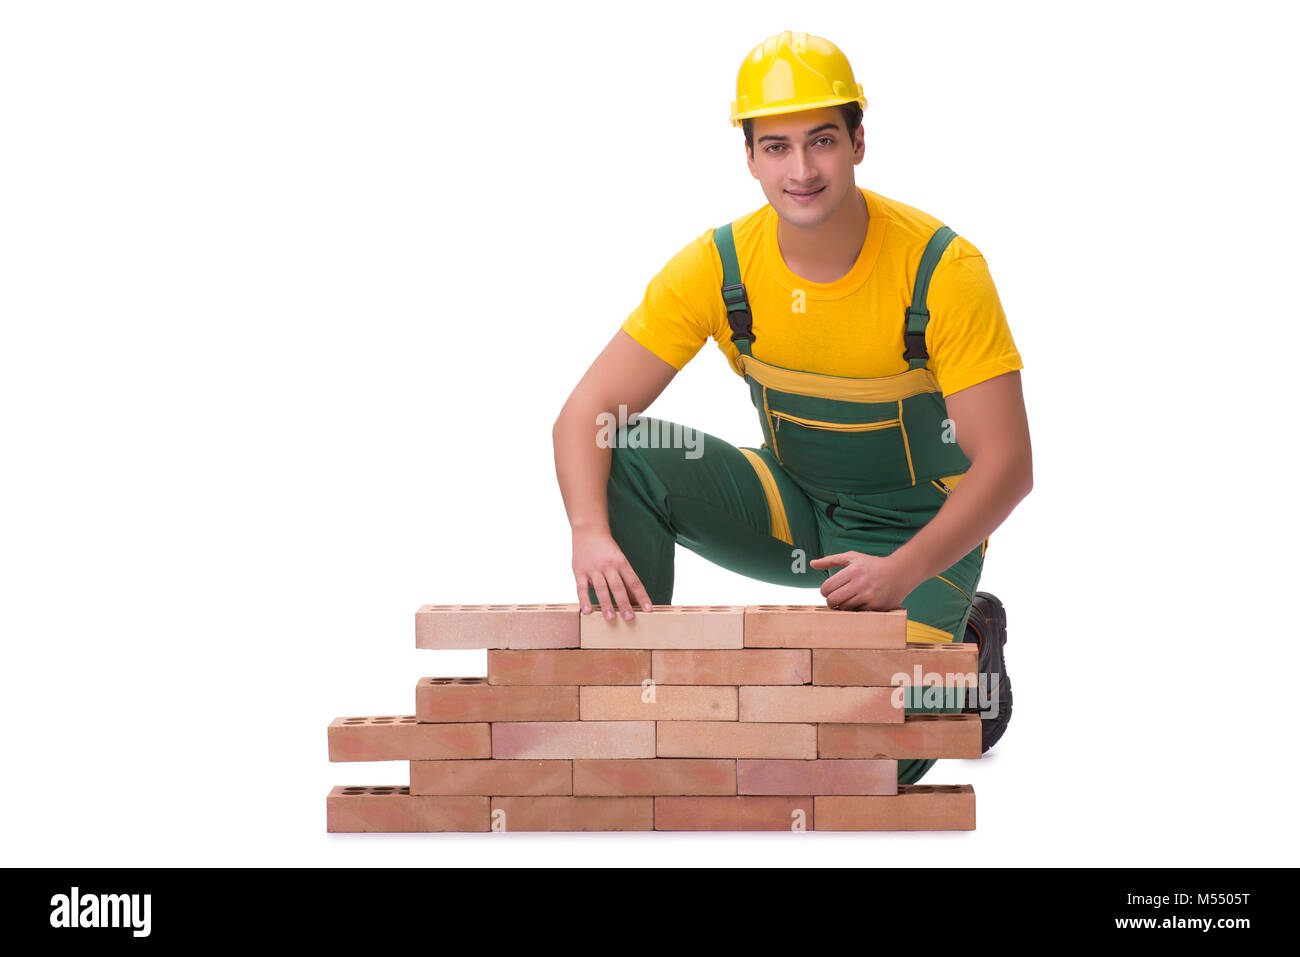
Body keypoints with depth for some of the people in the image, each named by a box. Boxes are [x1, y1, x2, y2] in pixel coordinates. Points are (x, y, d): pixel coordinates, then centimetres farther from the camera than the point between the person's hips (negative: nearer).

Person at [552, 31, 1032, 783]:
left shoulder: (942, 269, -24)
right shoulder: (719, 267, -16)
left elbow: (1006, 465, -24)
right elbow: (585, 416, -18)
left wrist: (903, 572, -38)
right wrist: (593, 536, -39)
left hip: (918, 529, -3)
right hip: (792, 508, 3)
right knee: (627, 454, -23)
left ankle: (966, 648, 10)